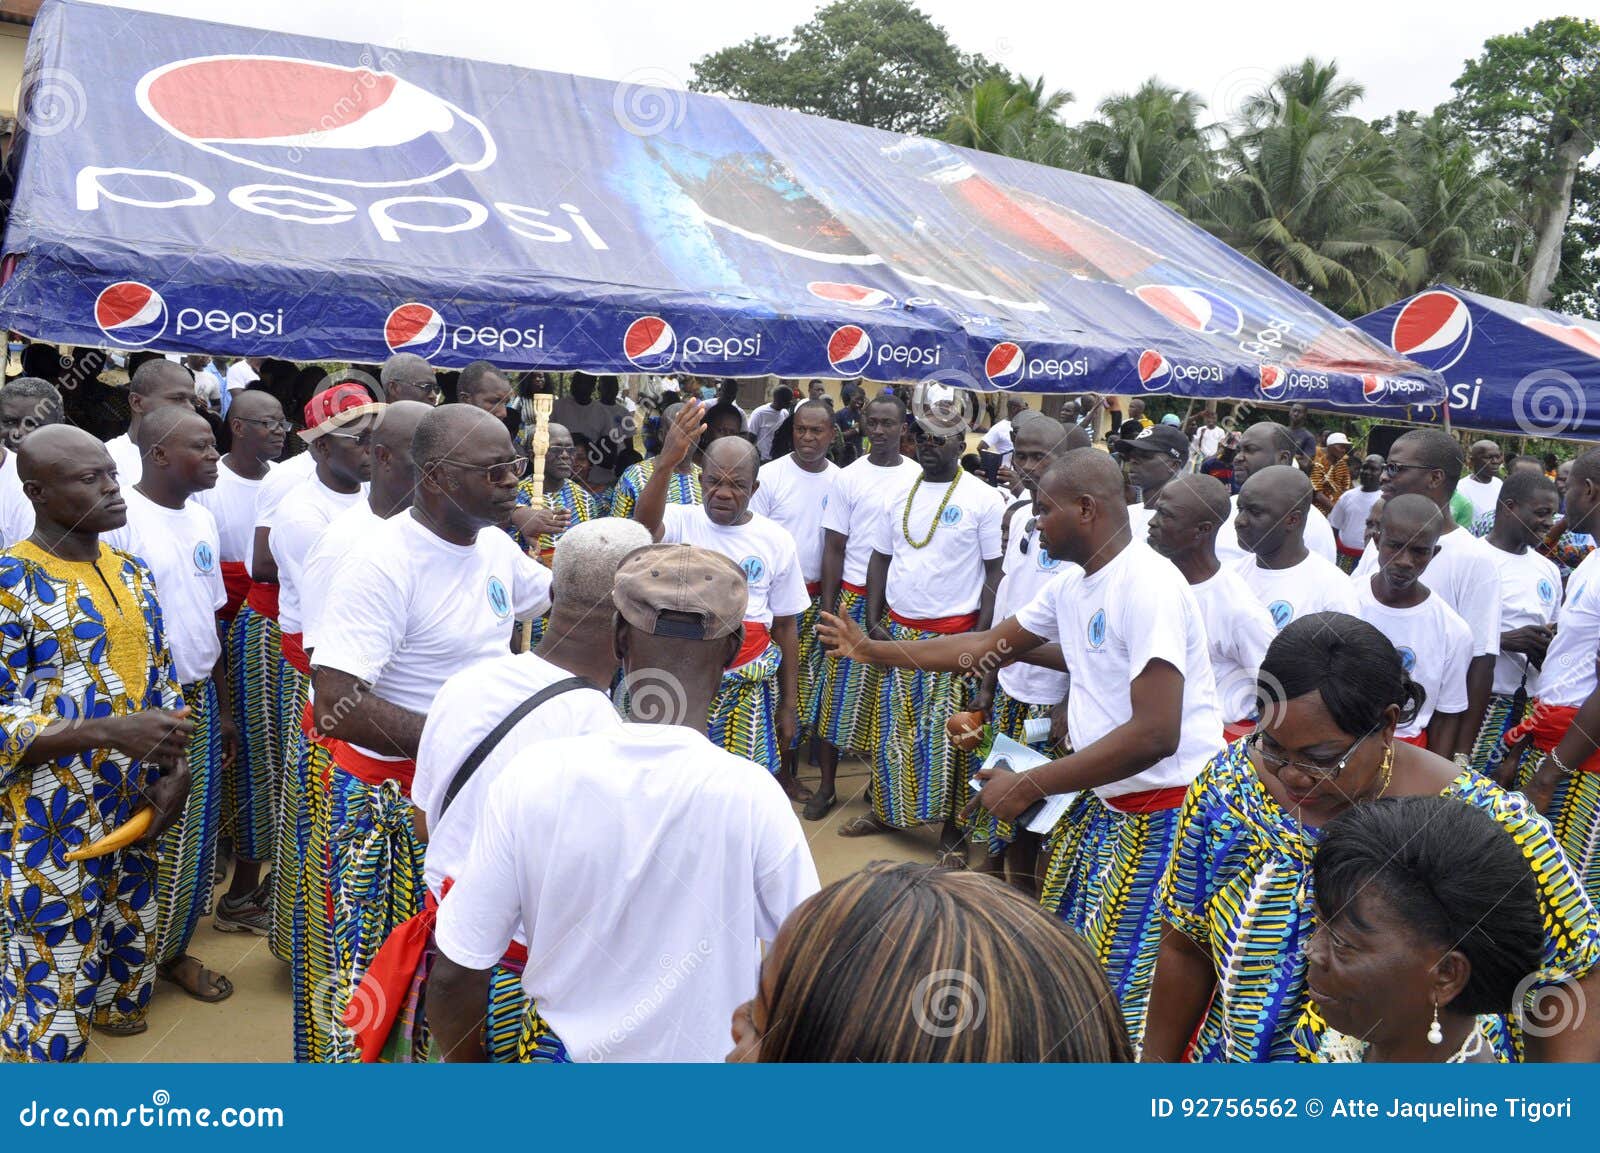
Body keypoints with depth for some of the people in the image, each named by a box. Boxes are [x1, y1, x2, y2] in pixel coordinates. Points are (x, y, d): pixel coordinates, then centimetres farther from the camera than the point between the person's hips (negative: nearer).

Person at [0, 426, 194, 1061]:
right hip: (51, 832, -6)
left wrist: (173, 771, -2)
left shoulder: (131, 572, 5)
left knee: (128, 957, 20)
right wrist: (110, 730, -27)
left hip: (133, 817, 6)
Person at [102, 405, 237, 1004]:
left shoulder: (201, 519, 9)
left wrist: (224, 707, 18)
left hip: (198, 700, 7)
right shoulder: (119, 518, -14)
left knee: (193, 837, 15)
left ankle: (171, 949, 32)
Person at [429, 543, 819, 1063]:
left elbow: (454, 976, -13)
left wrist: (466, 1060, 7)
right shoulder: (753, 798, -24)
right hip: (706, 1050, 0)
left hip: (566, 1048, 1)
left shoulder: (533, 777, -21)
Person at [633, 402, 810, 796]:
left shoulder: (776, 541, 1)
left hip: (748, 686, 1)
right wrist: (667, 462, -46)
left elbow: (785, 626, 7)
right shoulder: (680, 521, -5)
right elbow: (645, 527, -30)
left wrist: (790, 704, 7)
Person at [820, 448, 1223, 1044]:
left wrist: (1028, 786, -23)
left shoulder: (1148, 586, -23)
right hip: (1108, 798, 9)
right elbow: (990, 644, 18)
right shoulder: (1071, 586, 6)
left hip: (1167, 806, -9)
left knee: (1126, 984, -5)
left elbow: (1156, 733, -28)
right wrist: (872, 649, 20)